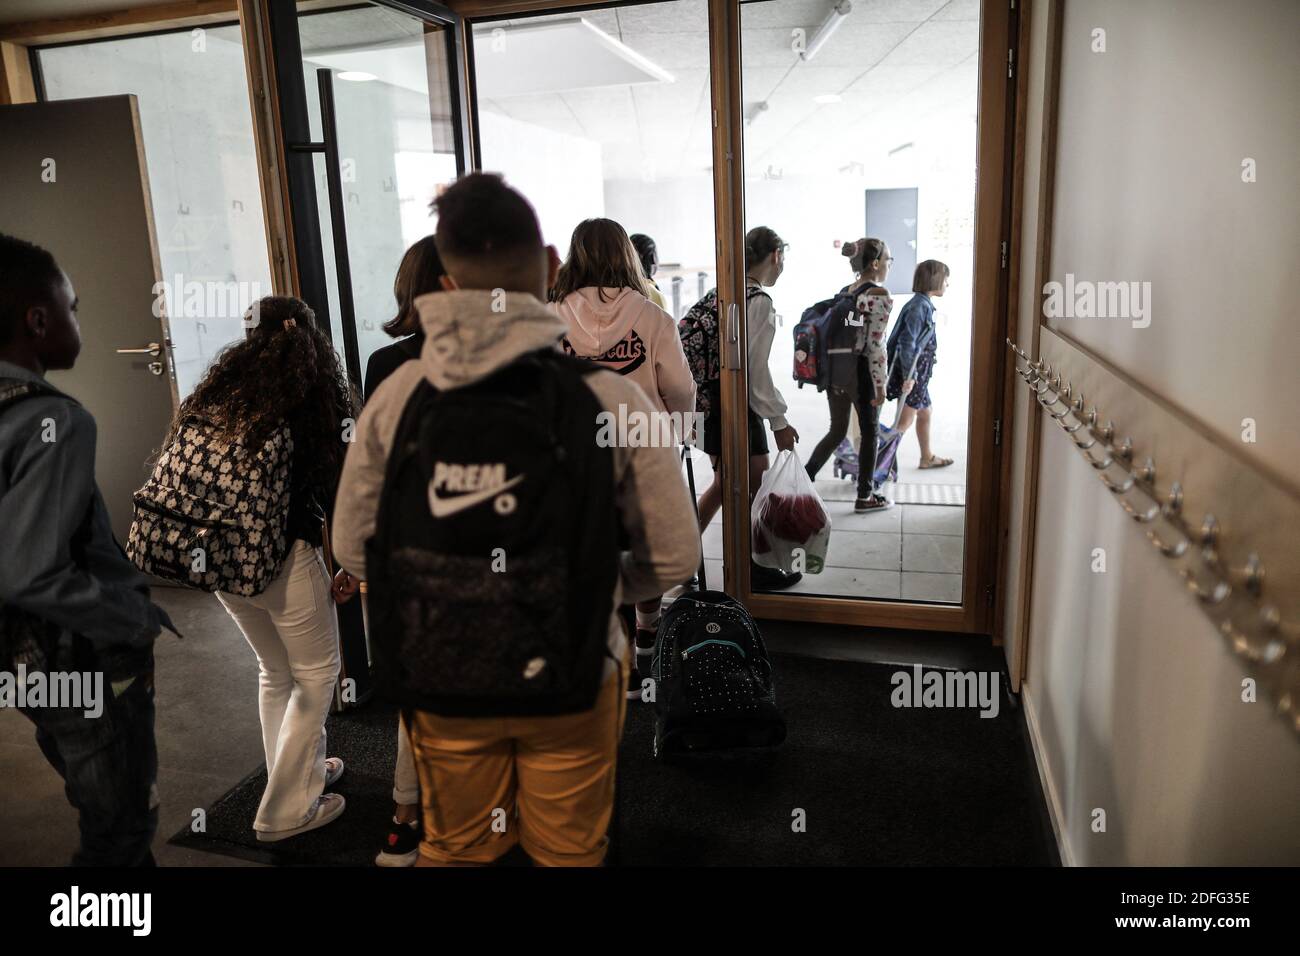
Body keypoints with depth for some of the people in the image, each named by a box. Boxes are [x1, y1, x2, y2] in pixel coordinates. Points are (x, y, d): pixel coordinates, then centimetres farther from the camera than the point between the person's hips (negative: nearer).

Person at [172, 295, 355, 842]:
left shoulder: (216, 392, 6)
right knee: (316, 674, 10)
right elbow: (334, 484, -6)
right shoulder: (311, 398, -8)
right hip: (281, 556, -6)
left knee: (275, 671, 23)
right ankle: (286, 810, 15)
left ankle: (301, 771, 39)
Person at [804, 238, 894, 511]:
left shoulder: (843, 292, 10)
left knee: (836, 431, 17)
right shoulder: (879, 295, -12)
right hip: (861, 373, -7)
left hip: (836, 371, 7)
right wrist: (880, 384, -13)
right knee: (869, 434, 9)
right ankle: (865, 496, 18)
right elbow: (875, 345, -17)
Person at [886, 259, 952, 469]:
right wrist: (909, 376, -27)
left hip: (918, 373, 10)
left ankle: (927, 457, 35)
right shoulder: (919, 306, -20)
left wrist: (914, 375, 19)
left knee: (924, 414, 21)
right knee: (905, 421, -4)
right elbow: (906, 342, -26)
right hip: (912, 374, -10)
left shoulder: (925, 305, 11)